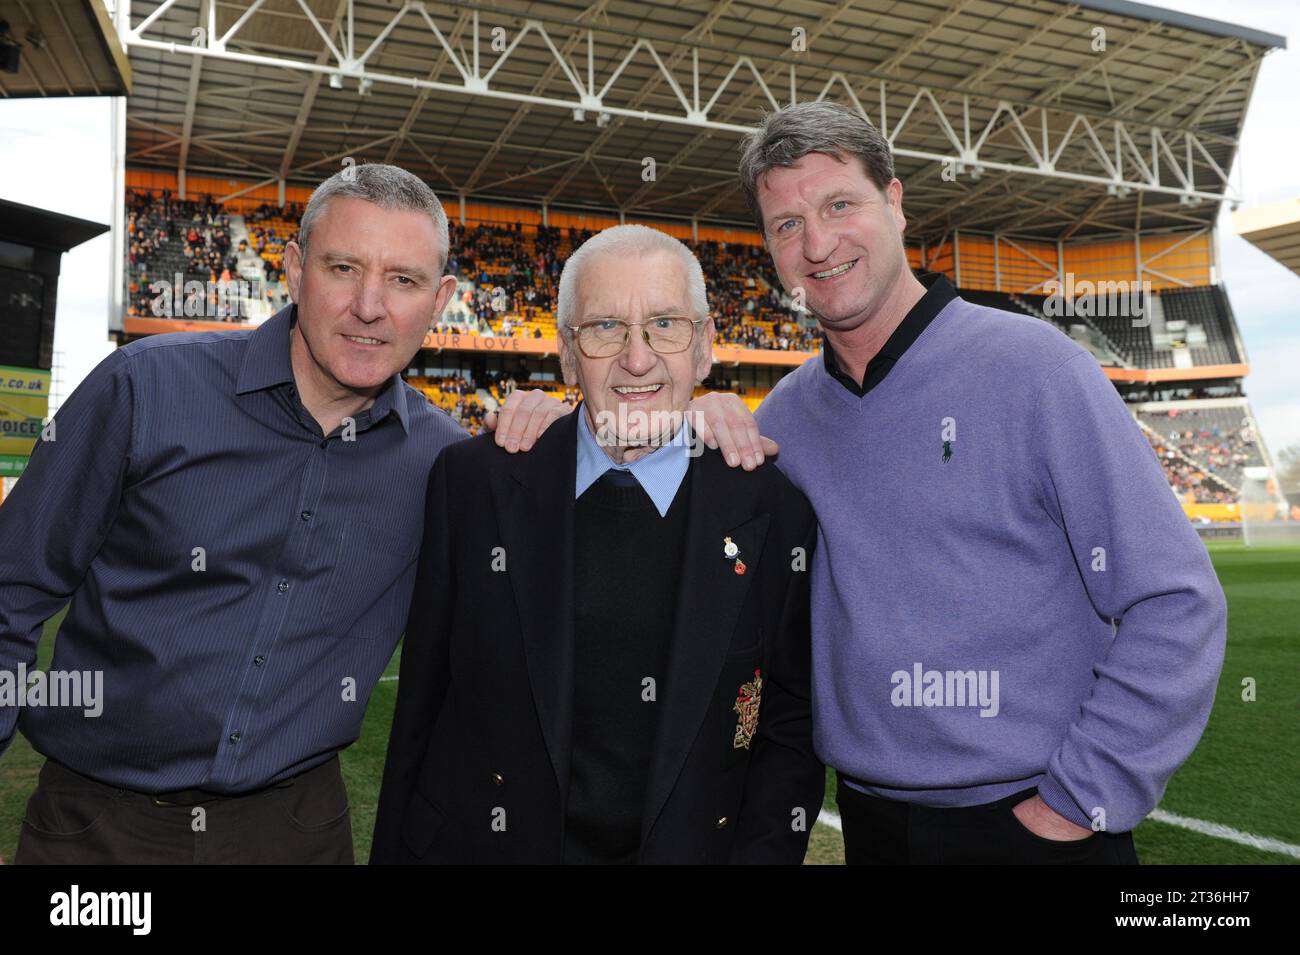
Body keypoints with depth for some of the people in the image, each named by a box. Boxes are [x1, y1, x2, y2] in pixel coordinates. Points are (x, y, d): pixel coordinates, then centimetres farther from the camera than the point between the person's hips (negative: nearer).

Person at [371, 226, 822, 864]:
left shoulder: (778, 511, -10)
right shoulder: (472, 482, -8)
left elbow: (792, 728, -3)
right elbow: (421, 699, -1)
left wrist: (759, 851, -13)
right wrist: (390, 850, -1)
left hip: (688, 848, 0)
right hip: (482, 841, 1)